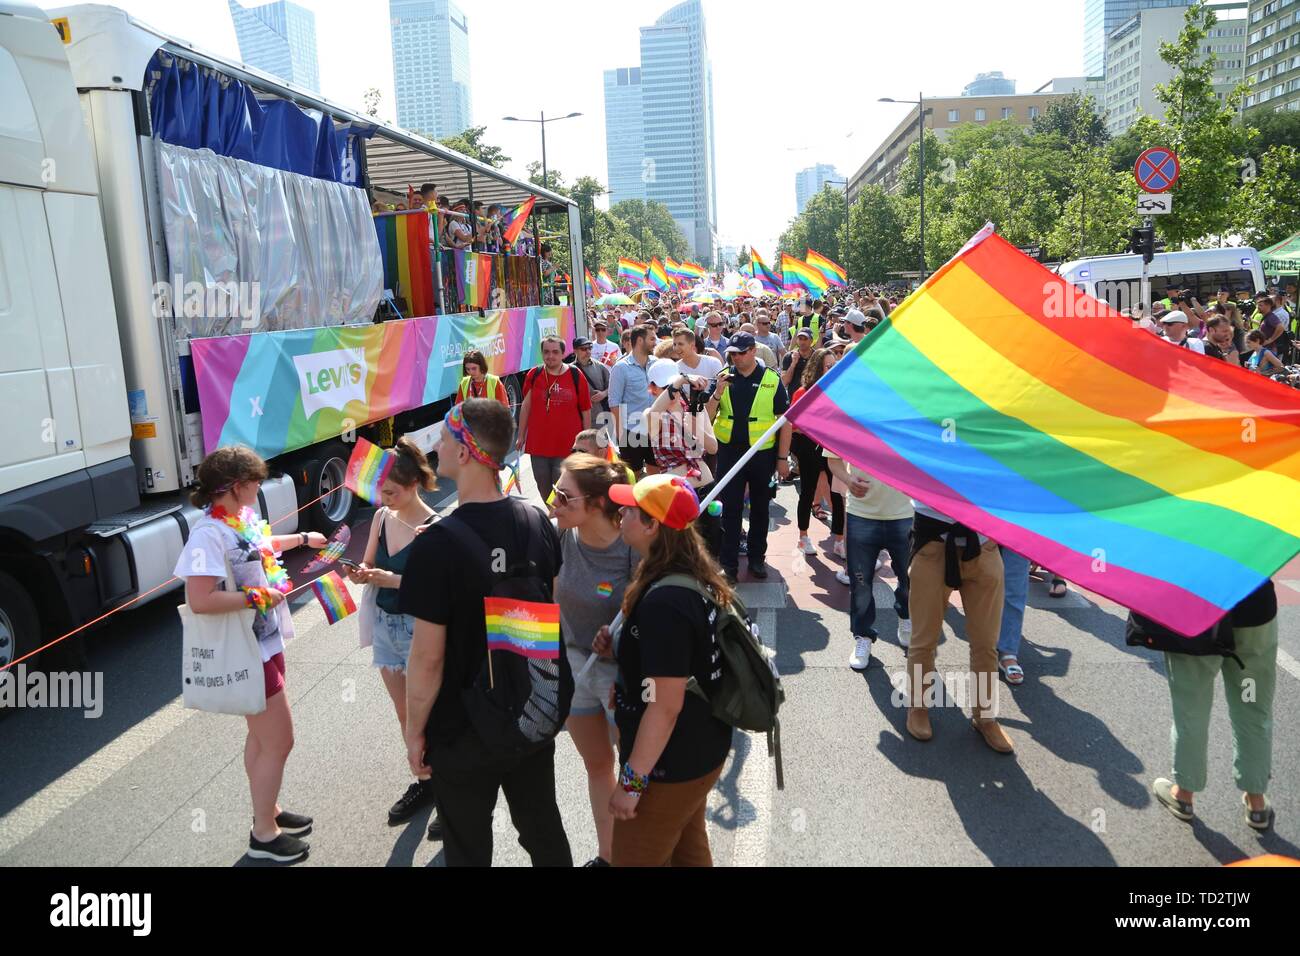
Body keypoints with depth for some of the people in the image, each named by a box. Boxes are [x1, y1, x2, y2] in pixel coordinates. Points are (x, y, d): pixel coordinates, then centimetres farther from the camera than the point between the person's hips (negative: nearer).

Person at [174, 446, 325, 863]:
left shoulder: (241, 519, 3)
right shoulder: (209, 533, -25)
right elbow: (200, 600, -32)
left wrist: (303, 538, 33)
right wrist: (258, 597, -25)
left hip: (265, 641, 9)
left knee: (263, 736, 22)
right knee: (278, 741, 1)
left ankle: (268, 811, 40)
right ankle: (264, 835, 18)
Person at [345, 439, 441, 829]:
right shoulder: (381, 517, 1)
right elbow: (368, 565, 10)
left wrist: (392, 579, -29)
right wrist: (360, 574, -12)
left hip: (419, 629, -7)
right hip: (385, 624, 7)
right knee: (405, 713, 19)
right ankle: (424, 782, 36)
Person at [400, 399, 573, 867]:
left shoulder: (437, 544, -25)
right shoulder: (537, 521, -6)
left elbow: (429, 655, -21)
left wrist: (415, 731, -6)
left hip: (464, 730, -5)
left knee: (468, 847, 16)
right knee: (544, 832, 23)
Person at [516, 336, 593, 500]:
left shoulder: (576, 376, -2)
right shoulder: (534, 375, 3)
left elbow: (586, 411, 3)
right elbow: (526, 406, 10)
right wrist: (521, 436, 9)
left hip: (568, 448, -2)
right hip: (538, 445, 2)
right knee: (545, 495, 14)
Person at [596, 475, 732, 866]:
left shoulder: (663, 603, -30)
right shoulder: (696, 579, 0)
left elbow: (666, 705, -28)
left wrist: (632, 781, -19)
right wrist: (620, 649, 3)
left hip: (670, 767, -9)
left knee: (635, 859, 10)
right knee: (689, 850, 25)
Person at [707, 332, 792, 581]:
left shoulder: (772, 380, -4)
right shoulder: (724, 377, 1)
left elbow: (785, 420, -2)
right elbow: (707, 417, -2)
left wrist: (783, 458, -5)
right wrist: (718, 392, -18)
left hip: (762, 453, -1)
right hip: (729, 451, 1)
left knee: (760, 508, 13)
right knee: (729, 508, 3)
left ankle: (757, 558, 27)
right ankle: (729, 562, 12)